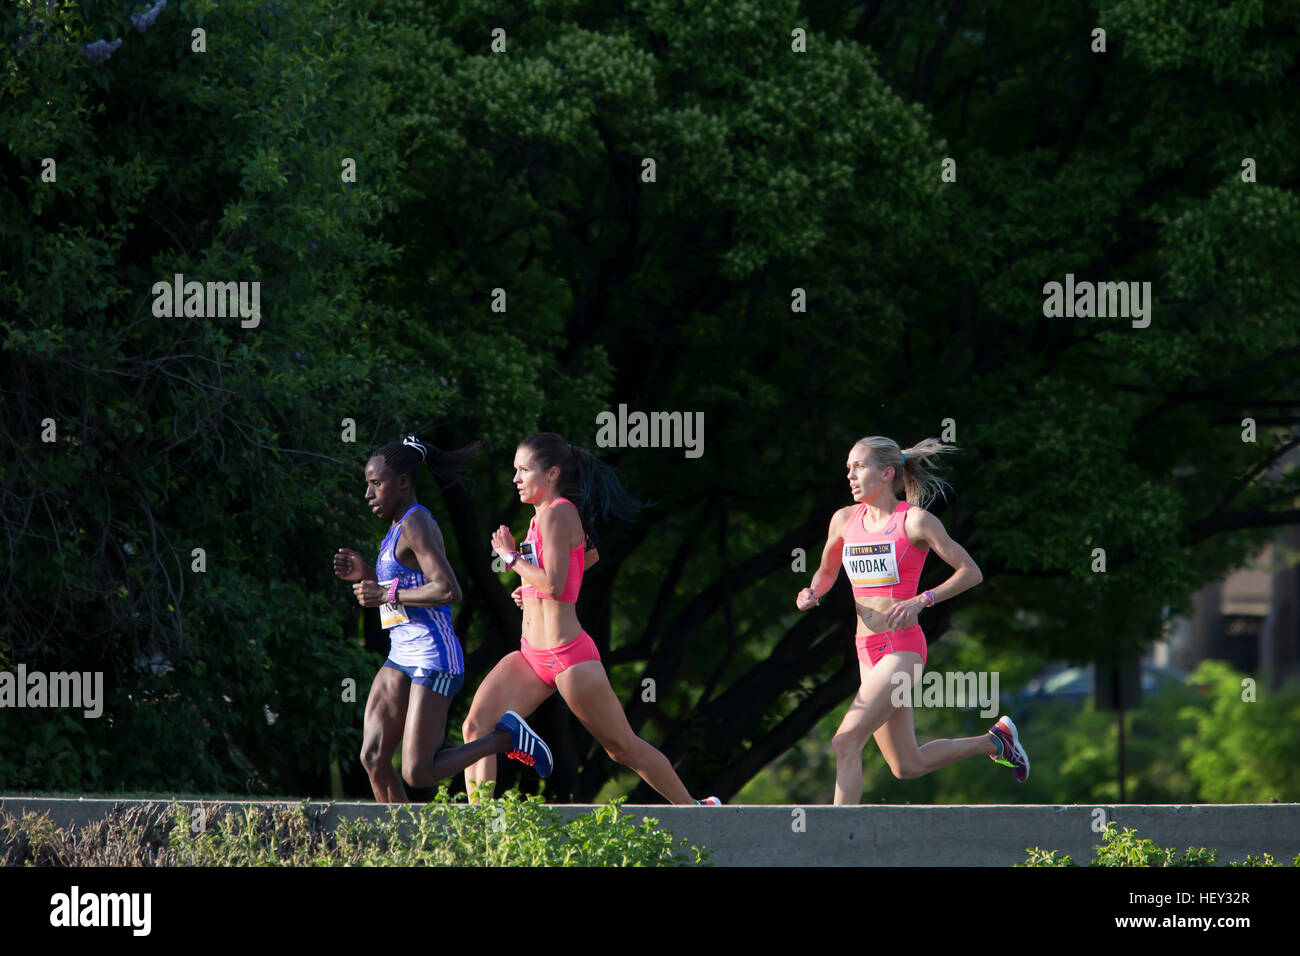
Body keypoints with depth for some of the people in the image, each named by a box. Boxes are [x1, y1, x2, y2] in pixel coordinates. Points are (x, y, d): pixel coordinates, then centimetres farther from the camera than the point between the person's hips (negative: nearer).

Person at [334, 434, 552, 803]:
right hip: (402, 658, 9)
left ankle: (507, 736, 6)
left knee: (417, 773, -11)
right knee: (373, 759, -2)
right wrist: (364, 575, 10)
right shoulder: (400, 524, 15)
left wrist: (386, 594, -18)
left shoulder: (416, 524, -14)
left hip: (434, 661, -9)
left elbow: (448, 591, -26)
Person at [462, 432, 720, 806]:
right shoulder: (542, 516, 12)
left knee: (623, 748, 3)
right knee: (476, 725, -8)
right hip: (532, 656, 9)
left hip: (568, 656, -9)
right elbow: (590, 554, 31)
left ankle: (697, 810, 20)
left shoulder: (557, 513, -15)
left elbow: (554, 584, -26)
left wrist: (511, 557, -14)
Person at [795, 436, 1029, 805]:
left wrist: (921, 601, -17)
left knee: (846, 741, -21)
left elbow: (970, 572, -5)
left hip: (902, 649, -7)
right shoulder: (845, 520, 9)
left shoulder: (915, 522, -8)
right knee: (908, 767, 14)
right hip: (867, 650, 7)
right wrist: (812, 592, 3)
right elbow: (826, 572, 25)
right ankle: (995, 740, 36)